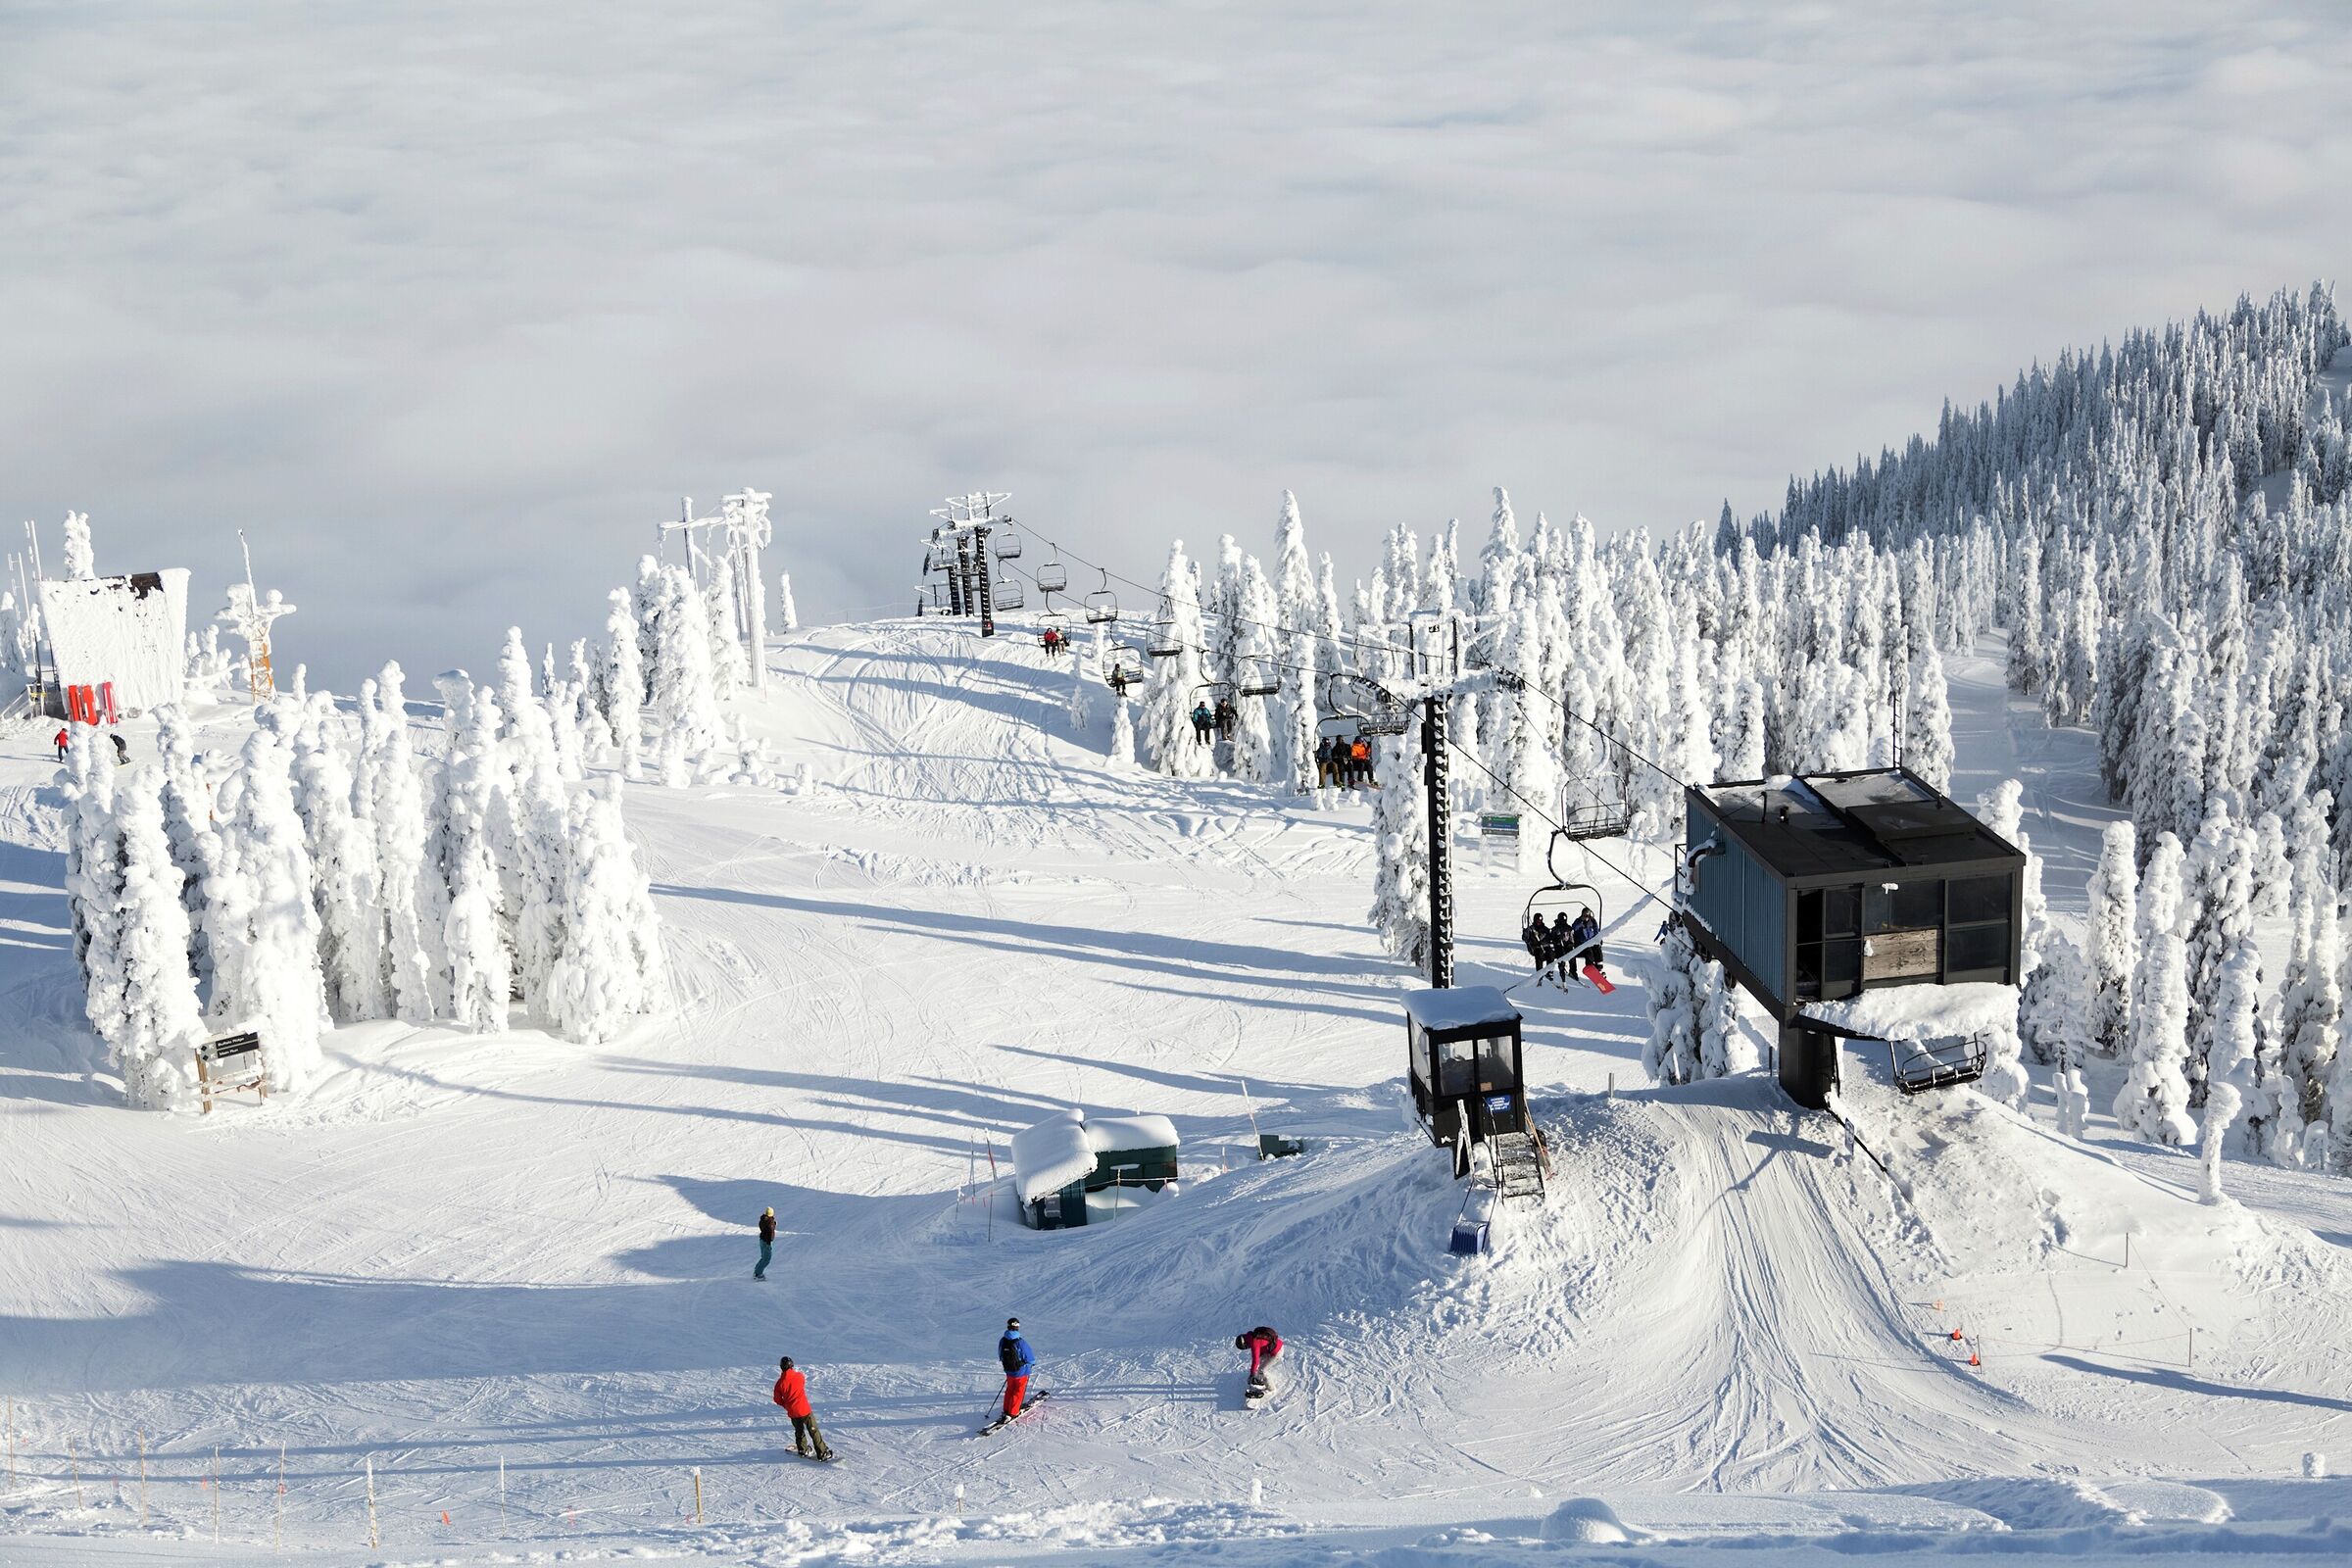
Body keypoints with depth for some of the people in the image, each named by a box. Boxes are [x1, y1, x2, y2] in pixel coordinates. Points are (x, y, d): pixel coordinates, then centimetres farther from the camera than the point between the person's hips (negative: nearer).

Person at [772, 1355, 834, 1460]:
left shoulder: (780, 1383, -7)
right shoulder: (798, 1376, -11)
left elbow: (778, 1400, 3)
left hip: (792, 1412, 3)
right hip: (804, 1409, -3)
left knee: (799, 1431, 24)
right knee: (814, 1431, 2)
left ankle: (803, 1450, 37)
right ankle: (822, 1453, 1)